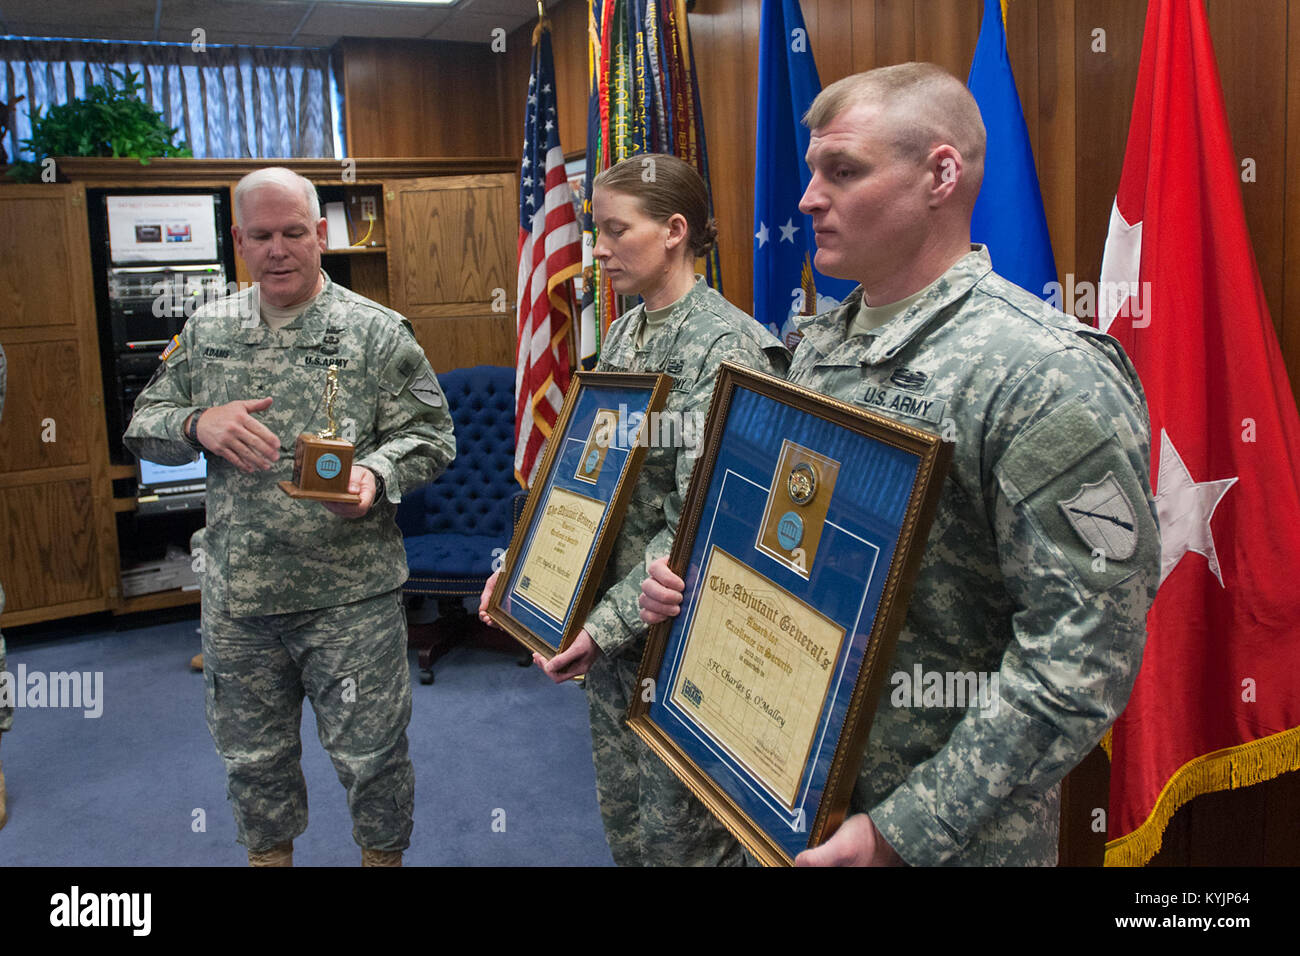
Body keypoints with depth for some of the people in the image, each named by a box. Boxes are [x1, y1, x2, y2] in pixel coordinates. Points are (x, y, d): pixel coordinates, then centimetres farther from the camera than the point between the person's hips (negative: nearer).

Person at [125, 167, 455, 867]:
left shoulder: (378, 332, -4)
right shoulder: (206, 331, 7)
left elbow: (430, 436, -3)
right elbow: (144, 427, 12)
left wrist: (374, 476, -23)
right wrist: (197, 424, -10)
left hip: (351, 595, -3)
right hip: (236, 595, 4)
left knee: (369, 754, 8)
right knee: (251, 755, 19)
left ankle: (383, 854, 34)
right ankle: (268, 854, 43)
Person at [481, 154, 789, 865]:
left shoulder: (727, 346, -16)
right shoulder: (624, 332, 9)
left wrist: (606, 622, -22)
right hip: (605, 614, 8)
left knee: (679, 835, 7)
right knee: (620, 815, 20)